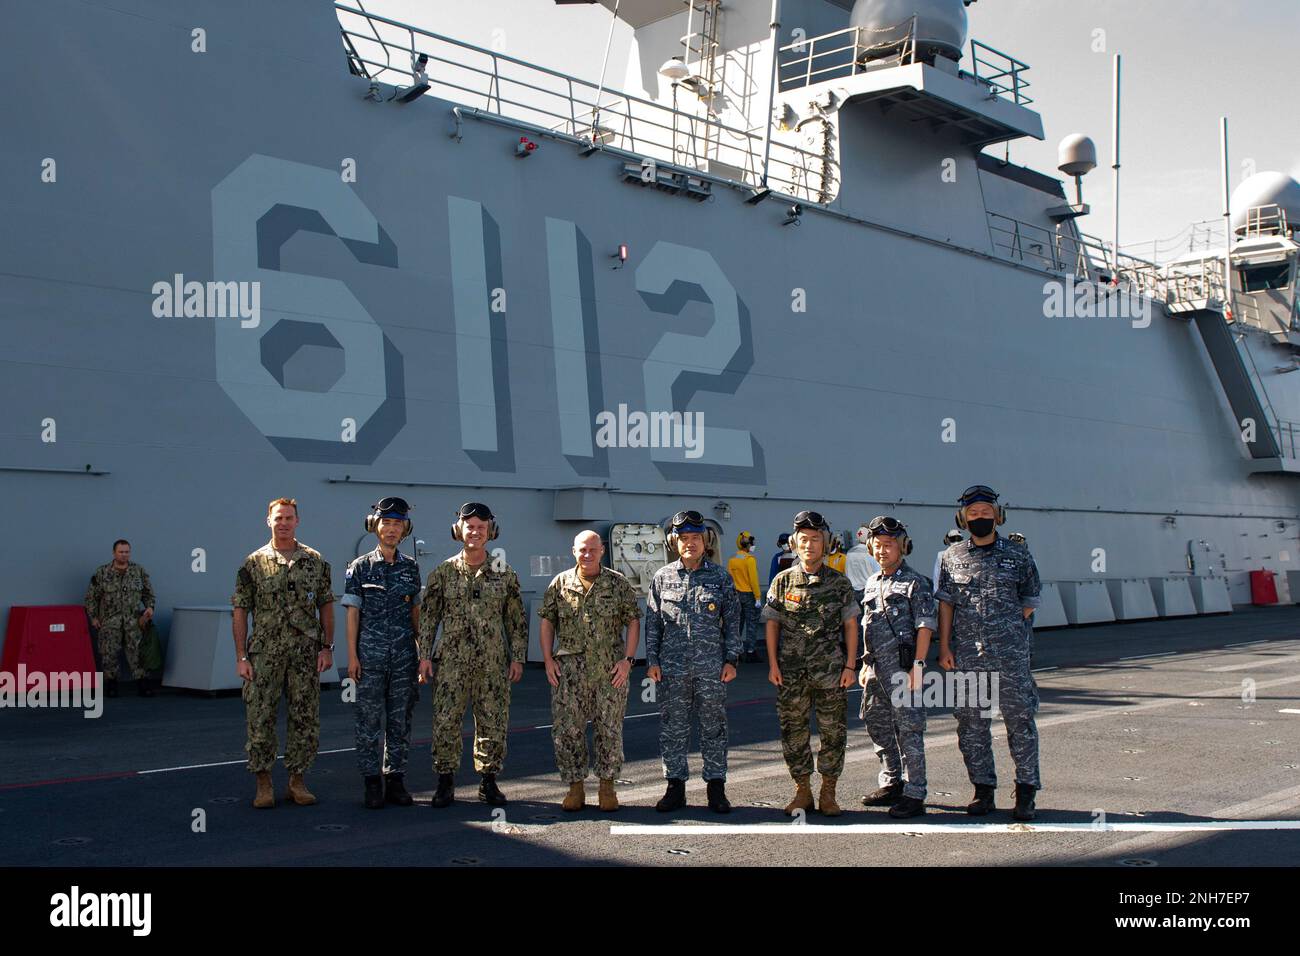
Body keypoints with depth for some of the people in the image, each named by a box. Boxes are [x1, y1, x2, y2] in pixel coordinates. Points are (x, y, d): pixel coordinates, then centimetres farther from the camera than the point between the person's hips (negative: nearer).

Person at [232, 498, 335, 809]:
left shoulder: (316, 561, 6)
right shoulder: (254, 563, 1)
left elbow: (326, 606, 9)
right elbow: (239, 611, 1)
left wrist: (327, 647, 1)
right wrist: (241, 657, -5)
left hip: (306, 654, 2)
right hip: (265, 655, -1)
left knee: (305, 719, 5)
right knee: (260, 719, 0)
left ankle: (297, 780, 17)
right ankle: (263, 783, 11)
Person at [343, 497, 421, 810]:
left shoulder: (410, 567, 8)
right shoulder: (360, 567, 1)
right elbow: (353, 613, 0)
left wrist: (421, 650, 10)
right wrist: (352, 656, -6)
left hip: (404, 656, 3)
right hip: (370, 656, -3)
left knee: (400, 721, 6)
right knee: (369, 721, 0)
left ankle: (396, 780, 15)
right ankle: (372, 784, 7)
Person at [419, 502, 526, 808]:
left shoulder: (504, 573, 7)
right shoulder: (443, 572, 4)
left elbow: (516, 619, 9)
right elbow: (428, 615, 5)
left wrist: (518, 657, 3)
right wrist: (425, 655, -1)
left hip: (493, 664, 1)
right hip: (452, 662, -1)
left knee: (493, 724, 4)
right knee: (446, 723, -1)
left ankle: (488, 782, 16)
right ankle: (445, 783, 10)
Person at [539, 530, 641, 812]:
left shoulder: (619, 584, 3)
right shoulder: (560, 583, 6)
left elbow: (633, 622, 3)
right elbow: (547, 621, 9)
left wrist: (627, 659, -6)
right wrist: (548, 659, 0)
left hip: (610, 671, -1)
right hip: (569, 670, 1)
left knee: (609, 730, 4)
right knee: (566, 730, 0)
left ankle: (607, 786, 18)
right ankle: (575, 787, 12)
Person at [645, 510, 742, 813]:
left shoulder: (721, 578, 4)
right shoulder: (663, 577, 6)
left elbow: (732, 622, 5)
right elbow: (652, 622, 8)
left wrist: (731, 659, -1)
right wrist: (651, 660, 2)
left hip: (711, 668, -1)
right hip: (671, 668, 1)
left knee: (714, 728, 5)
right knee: (672, 728, 5)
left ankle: (716, 788, 14)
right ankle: (675, 787, 15)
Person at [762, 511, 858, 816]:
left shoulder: (839, 582, 3)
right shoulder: (783, 581, 4)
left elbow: (850, 625, 5)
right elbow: (772, 624, 6)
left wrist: (849, 665, -2)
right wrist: (773, 664, -1)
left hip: (831, 671, 0)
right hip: (791, 672, 1)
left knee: (833, 733, 3)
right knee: (794, 733, 5)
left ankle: (828, 793, 15)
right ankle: (802, 792, 17)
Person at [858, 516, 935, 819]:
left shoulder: (915, 582, -5)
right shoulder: (873, 583, 18)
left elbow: (925, 626, -11)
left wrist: (917, 664, -18)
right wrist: (866, 664, 20)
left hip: (902, 666, -8)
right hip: (877, 666, 8)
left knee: (909, 728, -7)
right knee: (878, 725, 15)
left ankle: (914, 795, -4)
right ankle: (892, 784, 29)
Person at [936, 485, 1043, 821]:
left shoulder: (1018, 555, 5)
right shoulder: (952, 556, 7)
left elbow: (1029, 603, 12)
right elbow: (945, 604, 7)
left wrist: (1005, 627, 5)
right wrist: (944, 647, 1)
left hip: (1011, 655, -1)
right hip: (965, 656, 2)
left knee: (1020, 720, 0)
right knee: (971, 724, 6)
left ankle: (1026, 791, 9)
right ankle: (983, 789, 17)